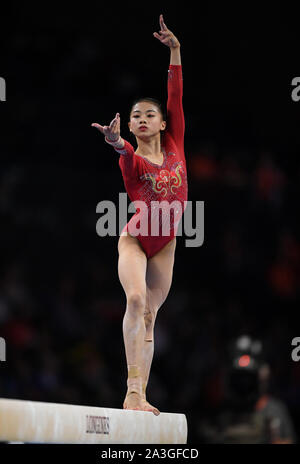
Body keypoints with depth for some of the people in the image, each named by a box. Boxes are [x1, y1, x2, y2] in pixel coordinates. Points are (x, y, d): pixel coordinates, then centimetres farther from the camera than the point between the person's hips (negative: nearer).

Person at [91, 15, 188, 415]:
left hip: (165, 243, 4)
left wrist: (175, 52, -7)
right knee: (136, 299, -24)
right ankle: (133, 386, -31)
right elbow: (126, 156, -31)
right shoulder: (131, 159, -6)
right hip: (135, 239, -4)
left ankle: (139, 395, 4)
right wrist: (116, 143, -55)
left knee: (149, 314, 5)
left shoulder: (174, 146, 3)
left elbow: (176, 96, -2)